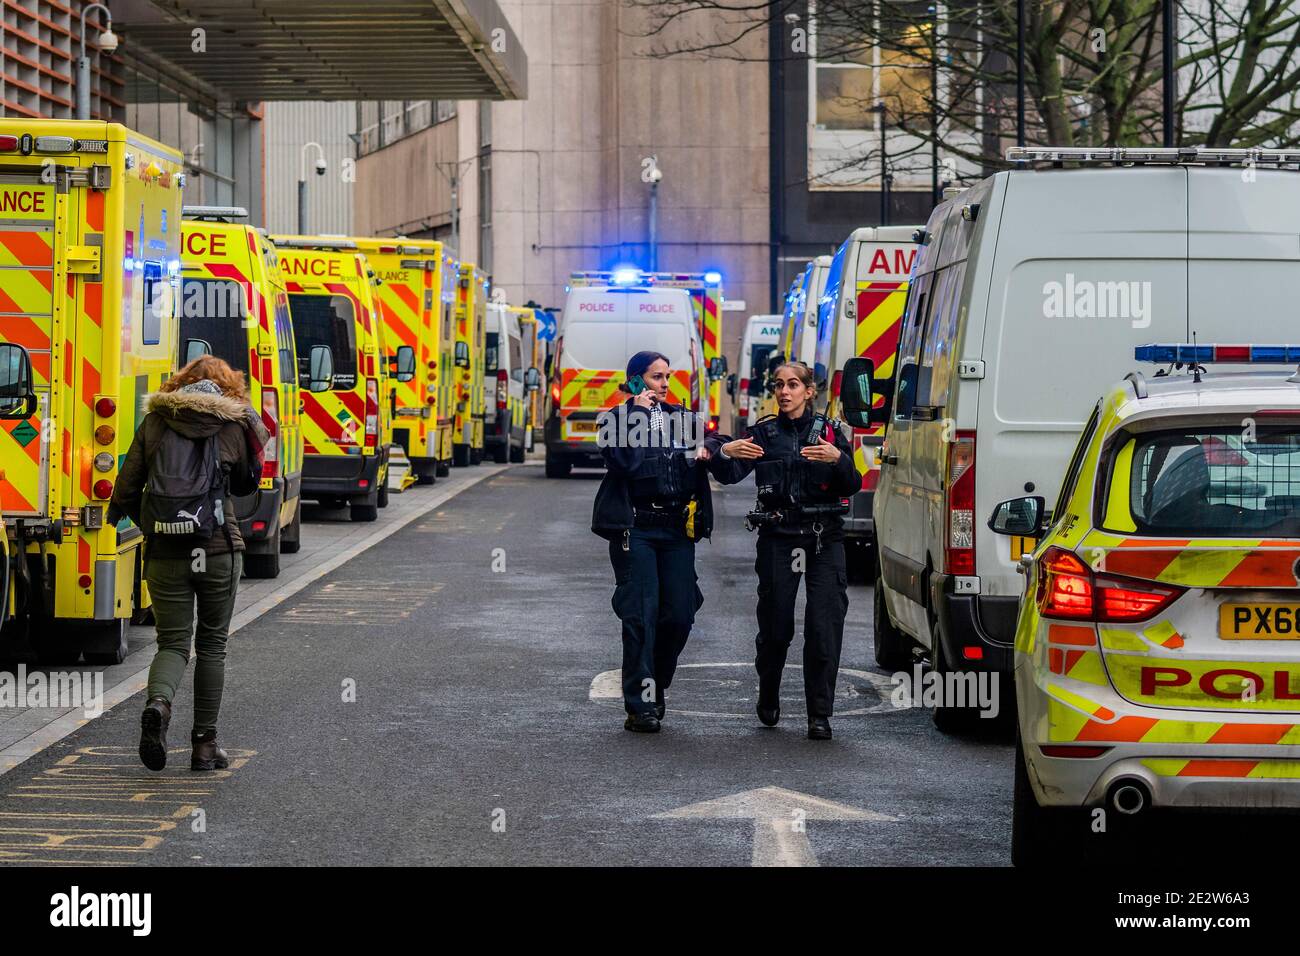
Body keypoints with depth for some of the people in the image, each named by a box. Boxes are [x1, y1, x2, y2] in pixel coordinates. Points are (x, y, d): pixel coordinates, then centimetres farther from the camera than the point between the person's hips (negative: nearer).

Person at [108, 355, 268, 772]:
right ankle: (205, 744, 12)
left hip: (165, 550, 1)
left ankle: (158, 703, -25)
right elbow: (247, 483, 17)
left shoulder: (155, 422, 6)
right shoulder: (235, 425, 3)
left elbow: (126, 490, 4)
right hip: (218, 549, -1)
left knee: (173, 642, 8)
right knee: (212, 644, 13)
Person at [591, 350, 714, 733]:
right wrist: (640, 412, -11)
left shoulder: (681, 417, 15)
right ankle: (640, 706, -6)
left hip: (677, 529, 5)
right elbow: (623, 462, -16)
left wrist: (704, 454, 0)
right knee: (641, 615, -8)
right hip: (636, 527, -4)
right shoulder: (617, 419, 1)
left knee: (679, 614, 0)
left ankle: (655, 688, 21)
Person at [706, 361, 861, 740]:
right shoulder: (764, 432, 6)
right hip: (777, 537, 0)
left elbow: (852, 486, -1)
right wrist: (724, 452, -25)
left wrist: (838, 458, -21)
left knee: (824, 627, -9)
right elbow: (730, 475, -5)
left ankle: (819, 716, -5)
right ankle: (768, 698, 29)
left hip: (824, 539, 0)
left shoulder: (829, 431, 7)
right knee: (775, 625, 2)